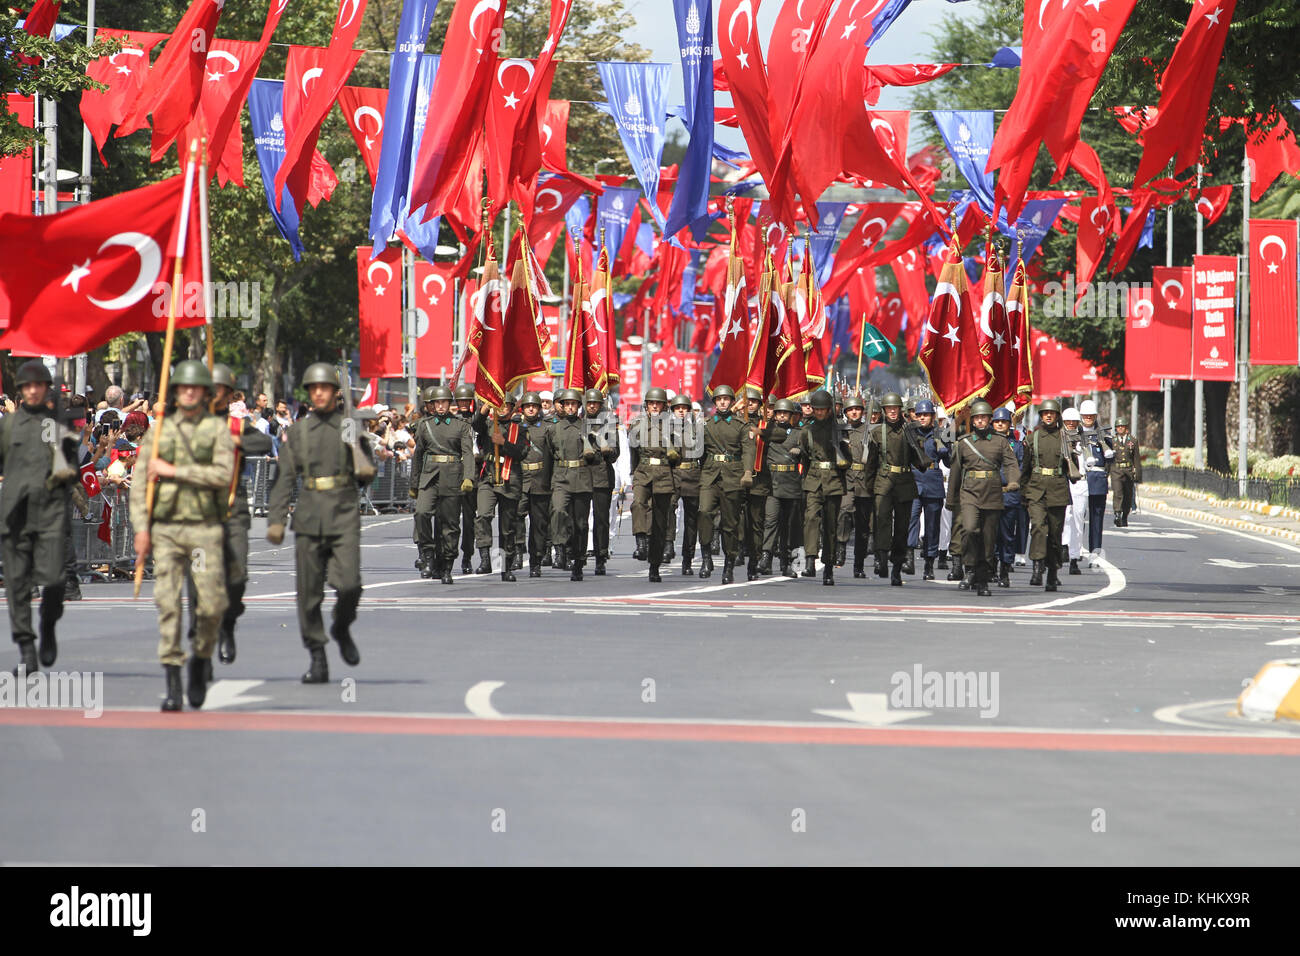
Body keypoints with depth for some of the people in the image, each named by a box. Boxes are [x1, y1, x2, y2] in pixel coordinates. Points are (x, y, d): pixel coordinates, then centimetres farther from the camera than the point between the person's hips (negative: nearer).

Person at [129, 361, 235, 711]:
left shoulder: (218, 429, 4)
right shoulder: (158, 431, 10)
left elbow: (224, 474, -11)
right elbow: (140, 483, 8)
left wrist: (174, 470, -11)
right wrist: (141, 528, -3)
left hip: (205, 529, -1)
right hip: (165, 530, 1)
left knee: (211, 604, -5)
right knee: (168, 603, -9)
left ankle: (201, 659, 24)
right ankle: (173, 684, -9)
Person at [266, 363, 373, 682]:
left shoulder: (351, 427, 8)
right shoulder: (298, 431, 11)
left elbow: (366, 476, 11)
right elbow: (284, 478, 10)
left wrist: (354, 448, -8)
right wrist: (275, 520, 1)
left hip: (345, 515, -2)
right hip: (309, 516, 2)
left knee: (349, 584, -15)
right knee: (309, 592, 0)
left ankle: (342, 629, 16)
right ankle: (317, 660, 8)